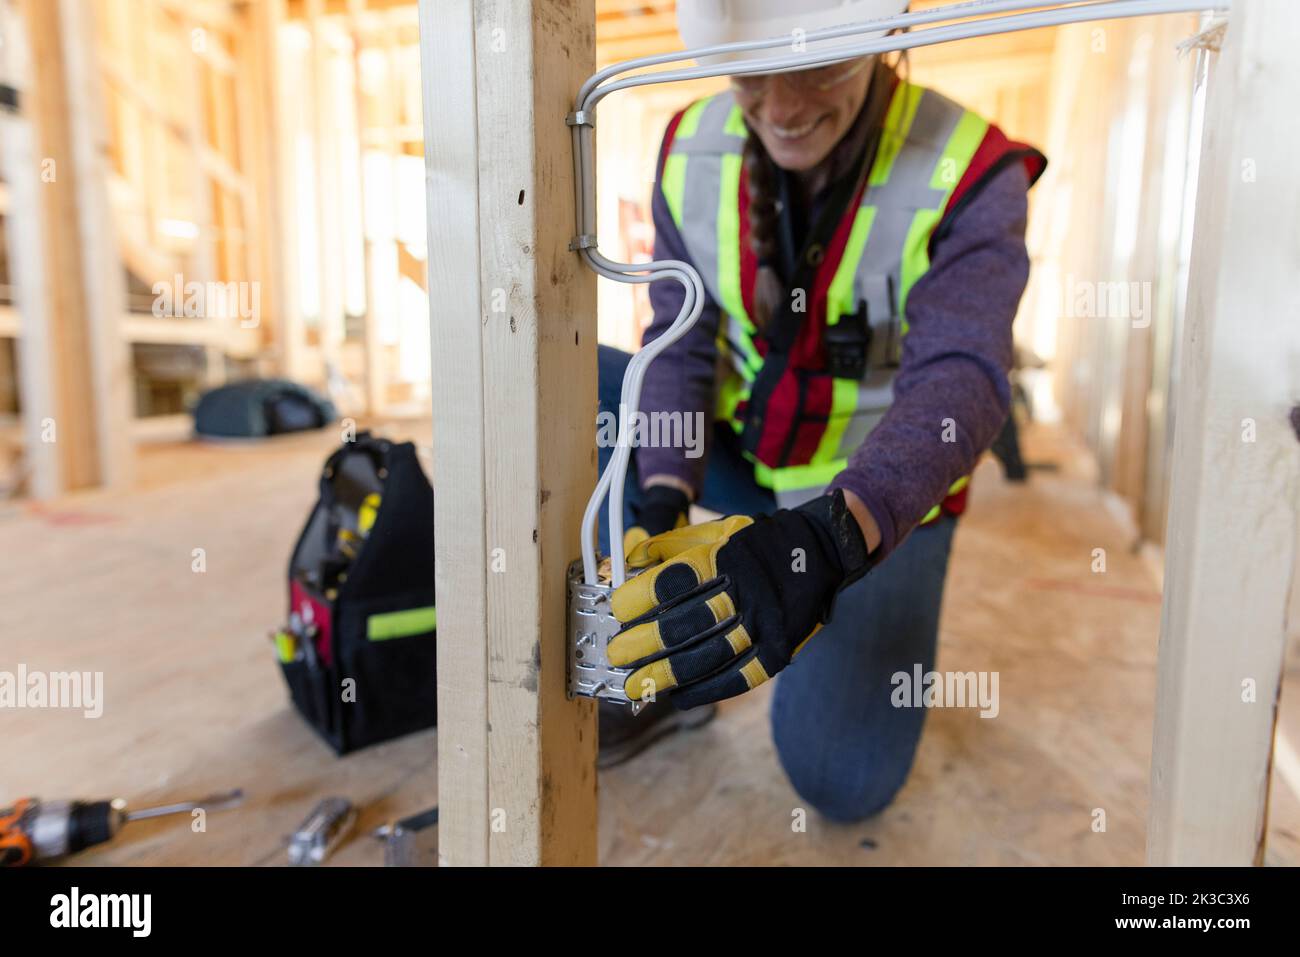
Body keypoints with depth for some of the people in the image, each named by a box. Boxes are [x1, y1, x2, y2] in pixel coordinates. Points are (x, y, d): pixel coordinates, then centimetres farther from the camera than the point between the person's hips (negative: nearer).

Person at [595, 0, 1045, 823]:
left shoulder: (971, 176, -21)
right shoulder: (693, 149, -10)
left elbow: (958, 384, -35)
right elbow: (679, 347, -11)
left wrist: (829, 539, -53)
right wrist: (661, 501, -28)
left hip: (879, 499, -3)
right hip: (741, 455, 4)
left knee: (842, 782, -11)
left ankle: (876, 613, 23)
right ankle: (664, 676, -7)